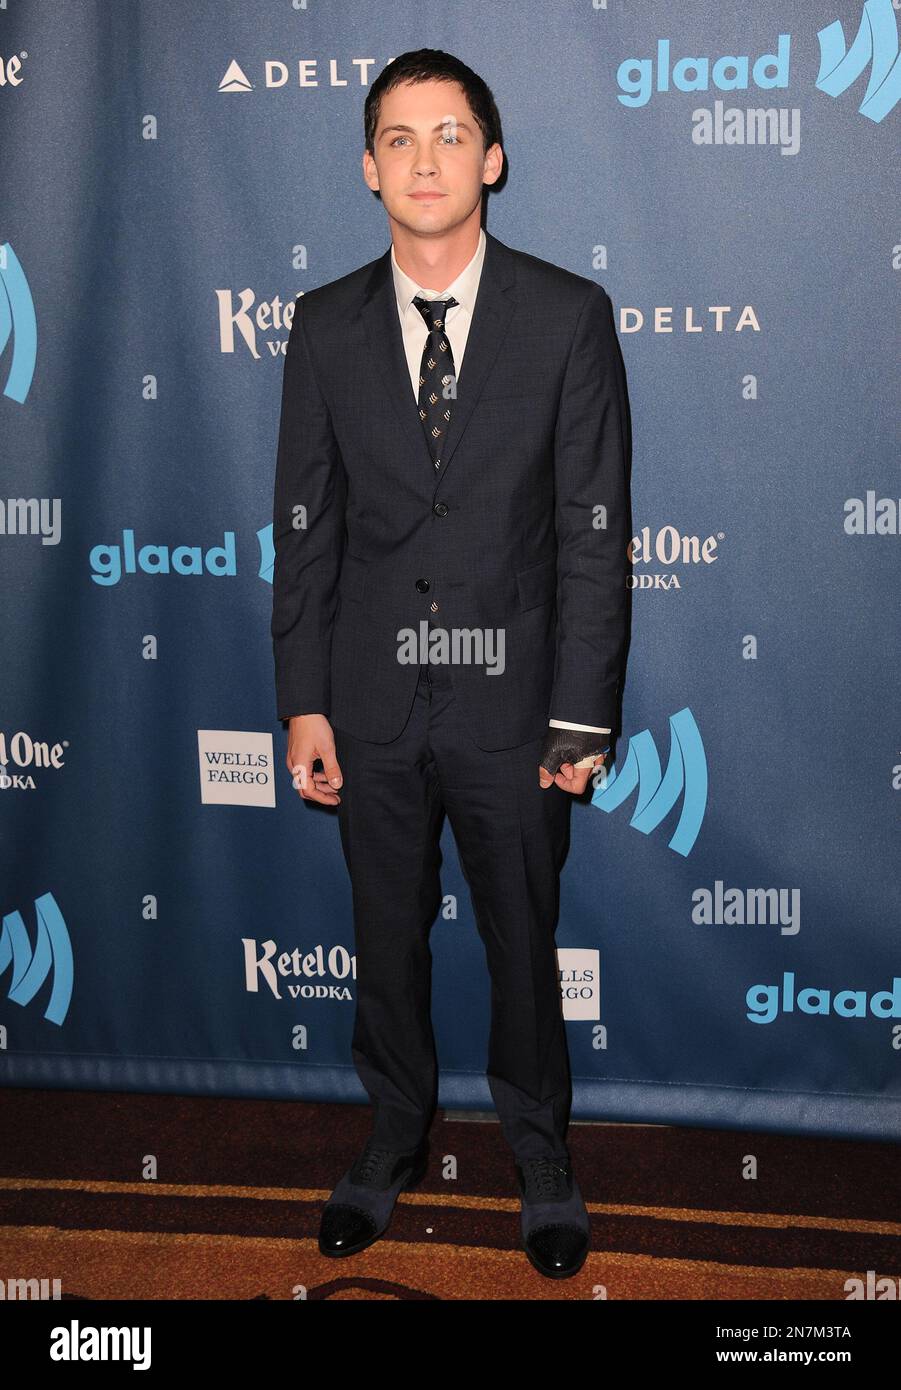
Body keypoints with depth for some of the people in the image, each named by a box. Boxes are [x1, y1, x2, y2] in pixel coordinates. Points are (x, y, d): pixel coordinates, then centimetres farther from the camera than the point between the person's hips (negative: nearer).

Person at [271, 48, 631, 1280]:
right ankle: (395, 1142, 38)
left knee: (523, 943, 12)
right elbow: (305, 526, 4)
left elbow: (595, 529, -6)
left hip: (509, 695, -2)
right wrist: (304, 701, -1)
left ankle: (543, 1162, 34)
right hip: (372, 699, 2)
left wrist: (582, 713, -10)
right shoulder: (327, 326, 2)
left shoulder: (569, 317, -5)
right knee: (387, 939, 16)